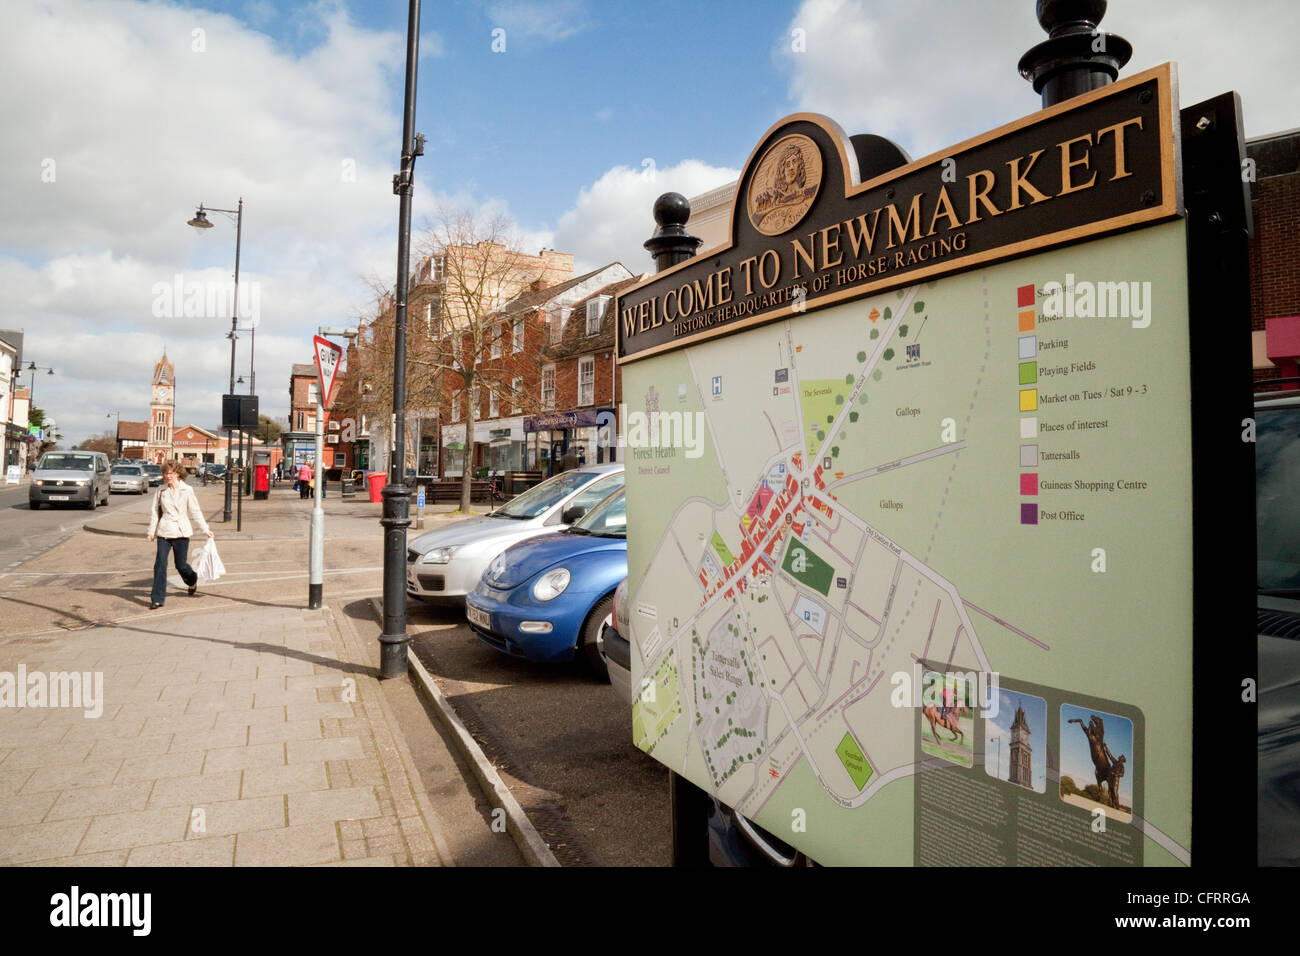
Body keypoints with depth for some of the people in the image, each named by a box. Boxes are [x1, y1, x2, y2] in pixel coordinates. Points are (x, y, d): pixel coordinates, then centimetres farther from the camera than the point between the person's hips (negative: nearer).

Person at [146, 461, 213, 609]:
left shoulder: (187, 490, -2)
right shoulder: (161, 490, 3)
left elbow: (195, 511, 3)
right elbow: (155, 511, 11)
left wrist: (205, 529, 3)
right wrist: (151, 531, 9)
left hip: (182, 532, -1)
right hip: (164, 532, 2)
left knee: (181, 565, 5)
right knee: (160, 564, -7)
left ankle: (192, 581, 39)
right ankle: (157, 599, 0)